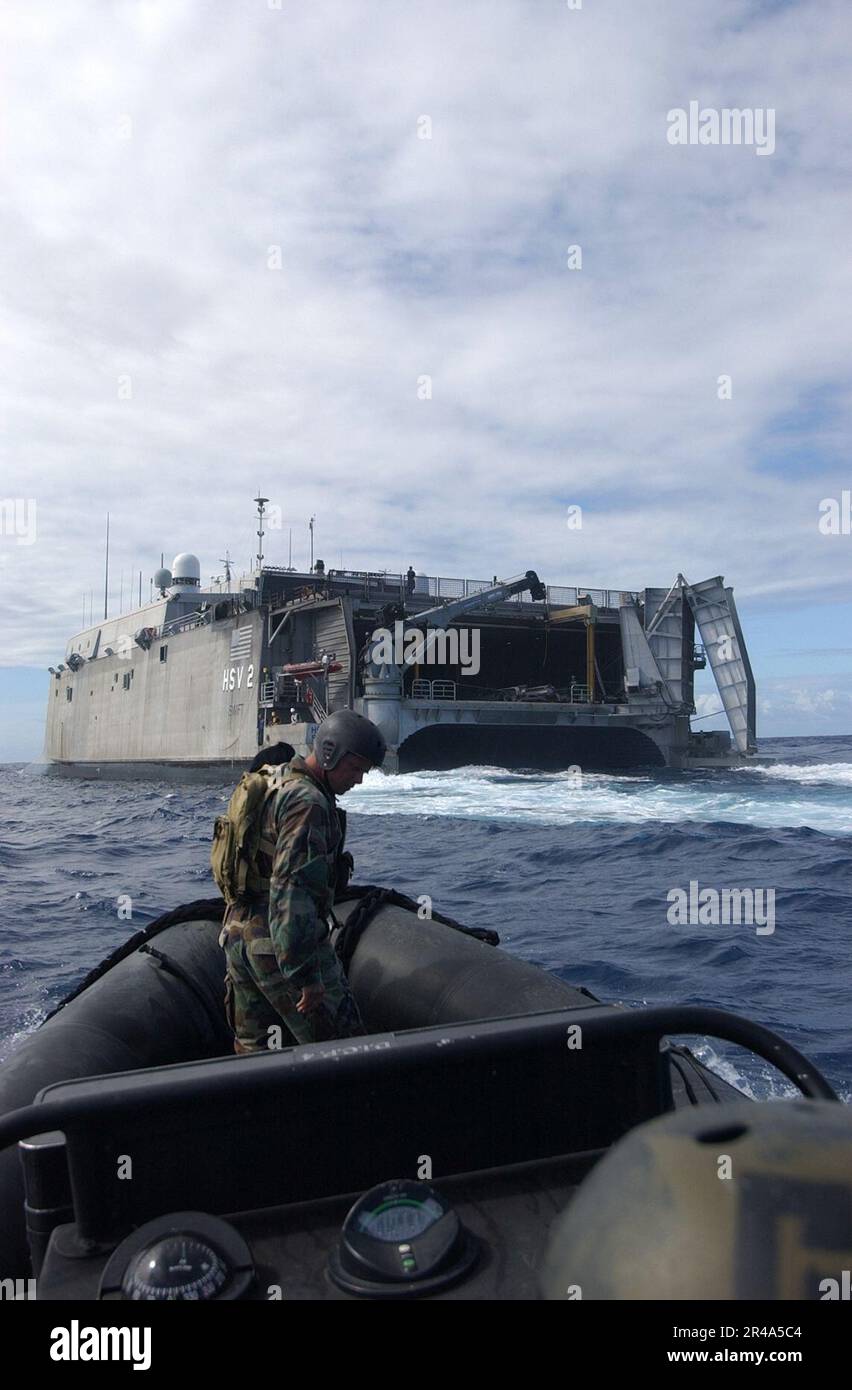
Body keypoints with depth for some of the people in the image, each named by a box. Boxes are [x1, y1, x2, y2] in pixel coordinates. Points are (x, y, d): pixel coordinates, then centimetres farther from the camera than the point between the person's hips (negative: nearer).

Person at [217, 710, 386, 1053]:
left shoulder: (272, 784, 14)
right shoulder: (308, 802, -18)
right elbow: (293, 888, -26)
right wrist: (306, 975, -25)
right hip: (283, 946, -10)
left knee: (254, 1050, 17)